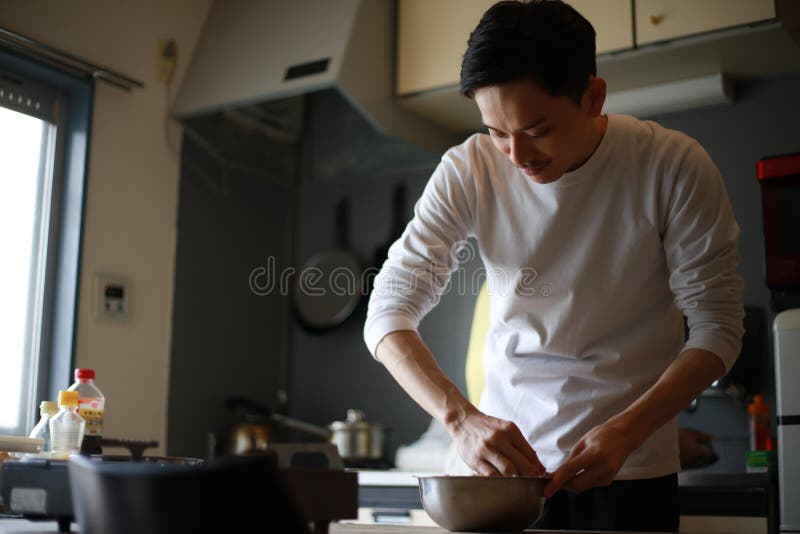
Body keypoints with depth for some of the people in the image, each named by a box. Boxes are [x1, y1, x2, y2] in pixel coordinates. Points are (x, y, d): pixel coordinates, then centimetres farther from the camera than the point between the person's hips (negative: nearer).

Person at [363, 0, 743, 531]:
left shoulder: (674, 165, -14)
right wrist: (460, 417, -28)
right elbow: (388, 312, -12)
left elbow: (716, 327, -10)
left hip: (632, 467, -1)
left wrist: (626, 431, -24)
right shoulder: (468, 172, -11)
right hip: (505, 452, 1)